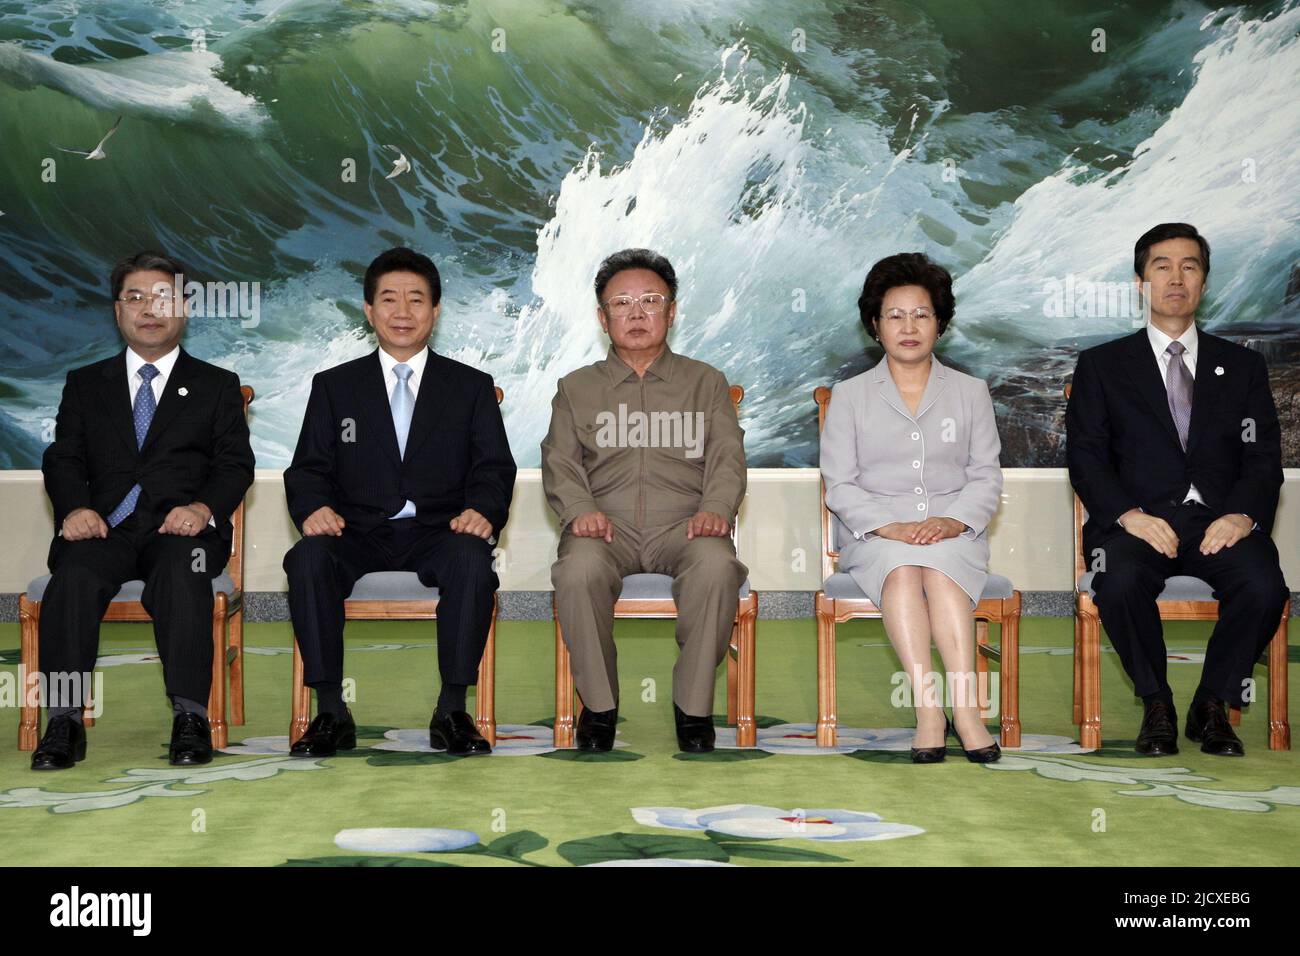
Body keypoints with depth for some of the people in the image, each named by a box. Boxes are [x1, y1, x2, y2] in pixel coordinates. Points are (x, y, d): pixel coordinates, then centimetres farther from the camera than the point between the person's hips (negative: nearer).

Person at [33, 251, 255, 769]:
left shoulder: (217, 386, 19)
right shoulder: (84, 385, 23)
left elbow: (236, 465, 8)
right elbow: (63, 459, 12)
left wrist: (204, 508, -14)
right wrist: (75, 507, -11)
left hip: (181, 529, -1)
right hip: (106, 527, 1)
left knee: (182, 574, -36)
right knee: (74, 575, -32)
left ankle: (189, 718, -36)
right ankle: (65, 720, -31)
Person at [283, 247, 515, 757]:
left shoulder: (472, 386, 14)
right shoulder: (334, 386, 16)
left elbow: (495, 468, 5)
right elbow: (308, 470, 8)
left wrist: (482, 510, -18)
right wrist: (314, 507, -16)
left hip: (438, 530, -1)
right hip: (359, 532, 1)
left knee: (473, 559, -35)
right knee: (308, 559, -32)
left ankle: (452, 710, -26)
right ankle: (330, 711, -25)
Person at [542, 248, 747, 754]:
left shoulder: (706, 382, 19)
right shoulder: (576, 388, 20)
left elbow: (727, 456, 8)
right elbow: (560, 462, 9)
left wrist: (715, 508, -13)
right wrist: (581, 508, -12)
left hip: (683, 523, 0)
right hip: (607, 524, 0)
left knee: (716, 564, -36)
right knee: (579, 569, -36)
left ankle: (694, 706, -20)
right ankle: (599, 702, -17)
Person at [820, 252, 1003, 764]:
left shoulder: (970, 392, 16)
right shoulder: (850, 395, 12)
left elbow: (986, 477, 9)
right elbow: (840, 485, 4)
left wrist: (953, 520, -13)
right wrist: (889, 526, -14)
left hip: (953, 531, 1)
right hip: (876, 533, -1)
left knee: (940, 568, -34)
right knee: (902, 569, -35)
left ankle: (964, 705, -42)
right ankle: (927, 707, -42)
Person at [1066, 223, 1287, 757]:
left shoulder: (1243, 367, 19)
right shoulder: (1101, 365, 14)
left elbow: (1263, 458, 9)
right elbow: (1085, 457, 3)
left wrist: (1242, 515, -13)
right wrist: (1129, 514, -16)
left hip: (1220, 521, 1)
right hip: (1139, 520, -1)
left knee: (1264, 586, -30)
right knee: (1120, 583, -34)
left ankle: (1212, 704, -6)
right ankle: (1155, 704, -9)